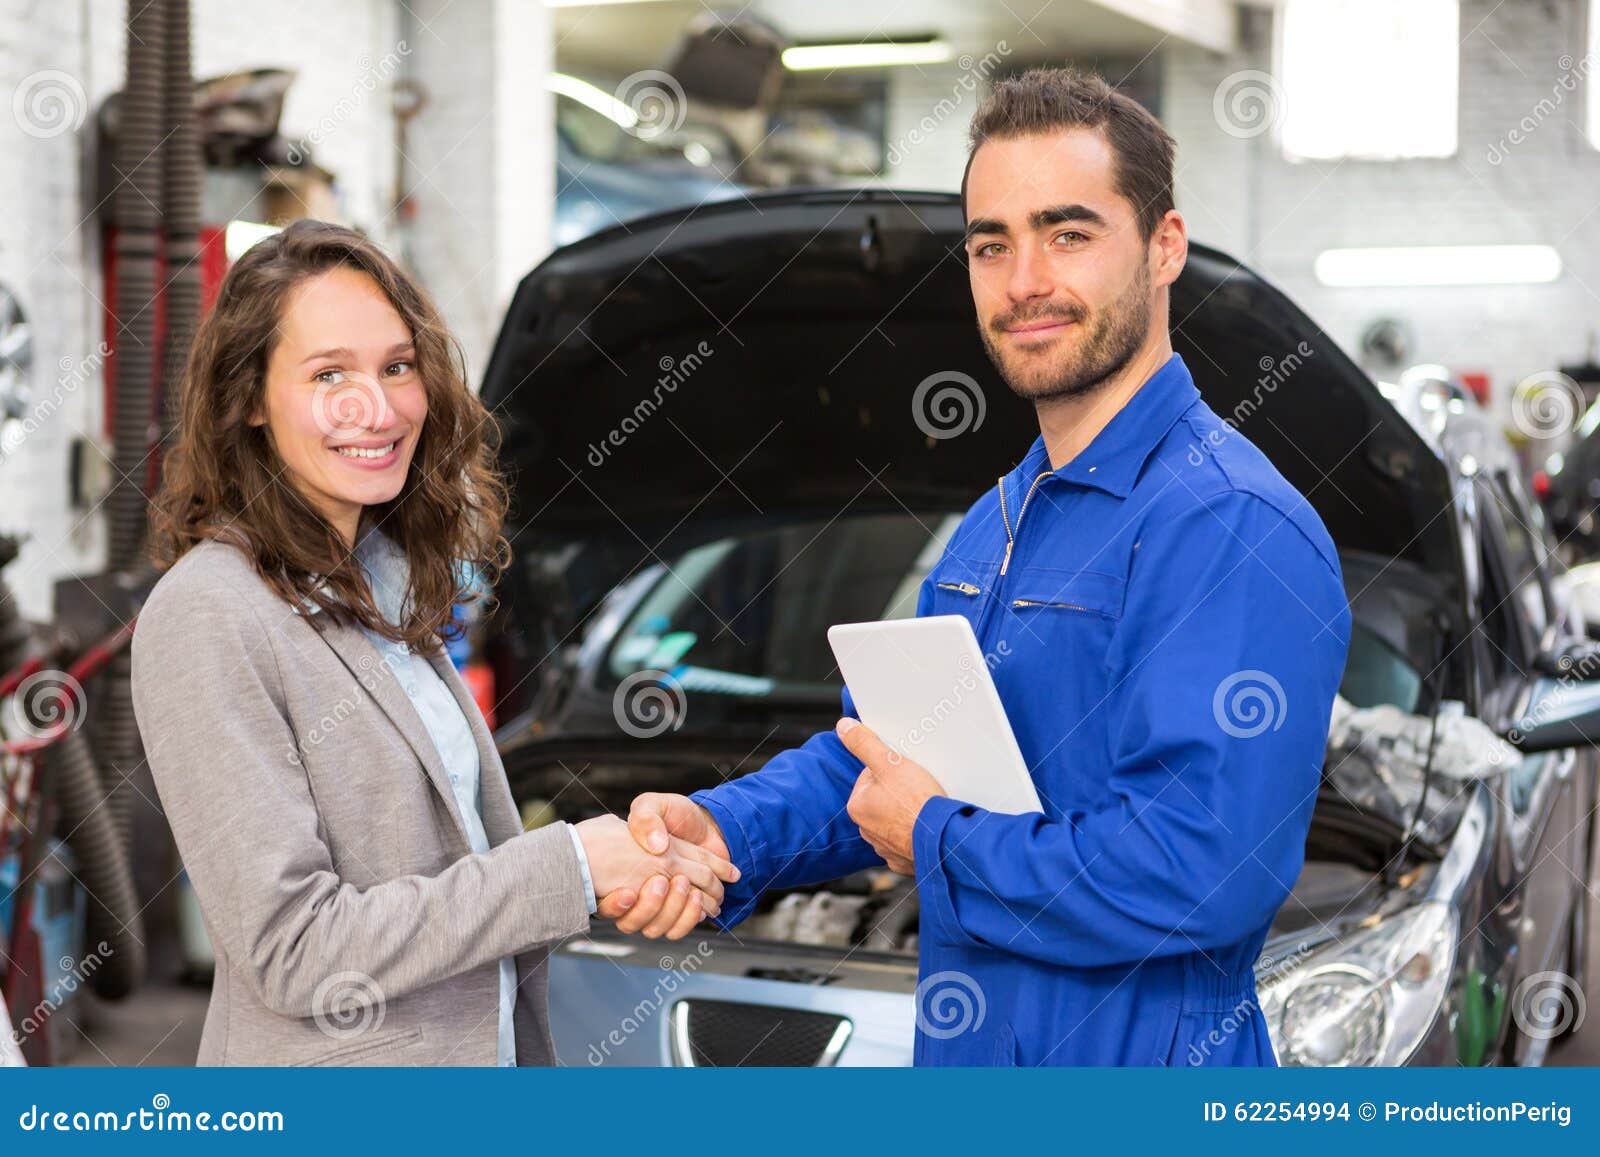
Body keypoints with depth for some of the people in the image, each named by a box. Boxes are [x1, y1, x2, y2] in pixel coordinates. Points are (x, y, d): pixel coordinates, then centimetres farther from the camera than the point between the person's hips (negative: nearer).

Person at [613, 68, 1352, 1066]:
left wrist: (939, 841, -18)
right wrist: (722, 829, -6)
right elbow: (876, 750, 14)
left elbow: (1202, 872, -29)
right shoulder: (996, 525, 11)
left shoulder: (1237, 531, -21)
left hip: (1133, 1061, -8)